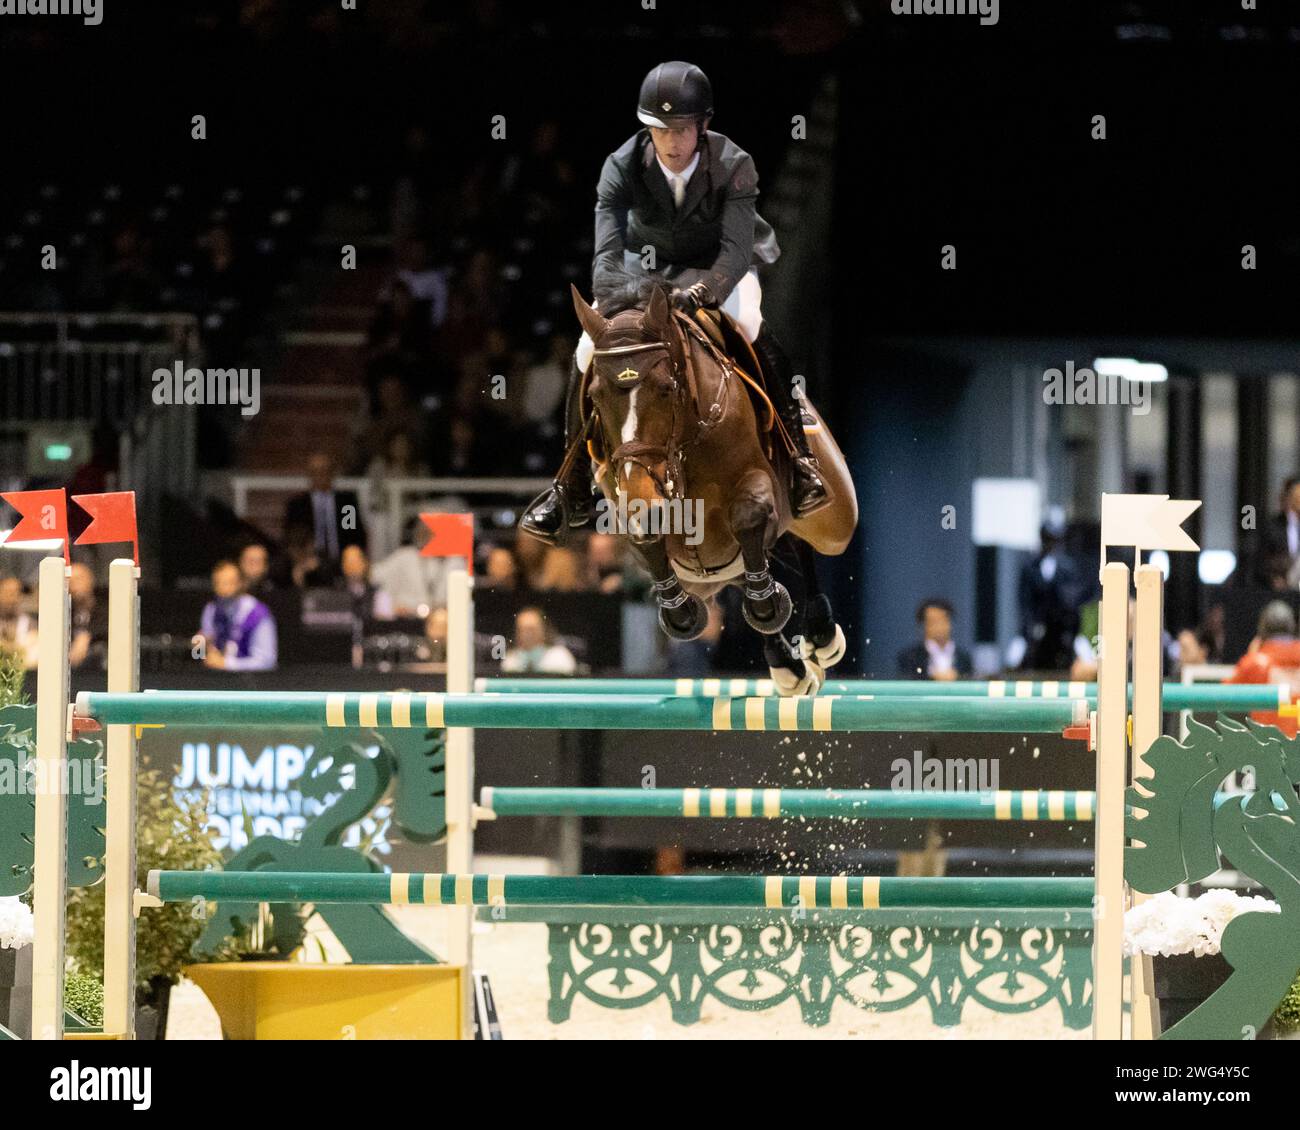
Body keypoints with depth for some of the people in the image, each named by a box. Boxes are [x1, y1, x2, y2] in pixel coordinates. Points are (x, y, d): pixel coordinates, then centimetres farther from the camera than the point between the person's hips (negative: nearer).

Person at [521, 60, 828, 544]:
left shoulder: (732, 166, -28)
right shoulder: (622, 167, -25)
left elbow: (736, 248, -37)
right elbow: (607, 252, -30)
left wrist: (698, 292, -56)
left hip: (718, 265, -2)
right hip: (648, 264, 2)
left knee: (756, 332, -33)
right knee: (589, 351, -16)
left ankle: (799, 463, -19)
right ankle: (572, 490, -1)